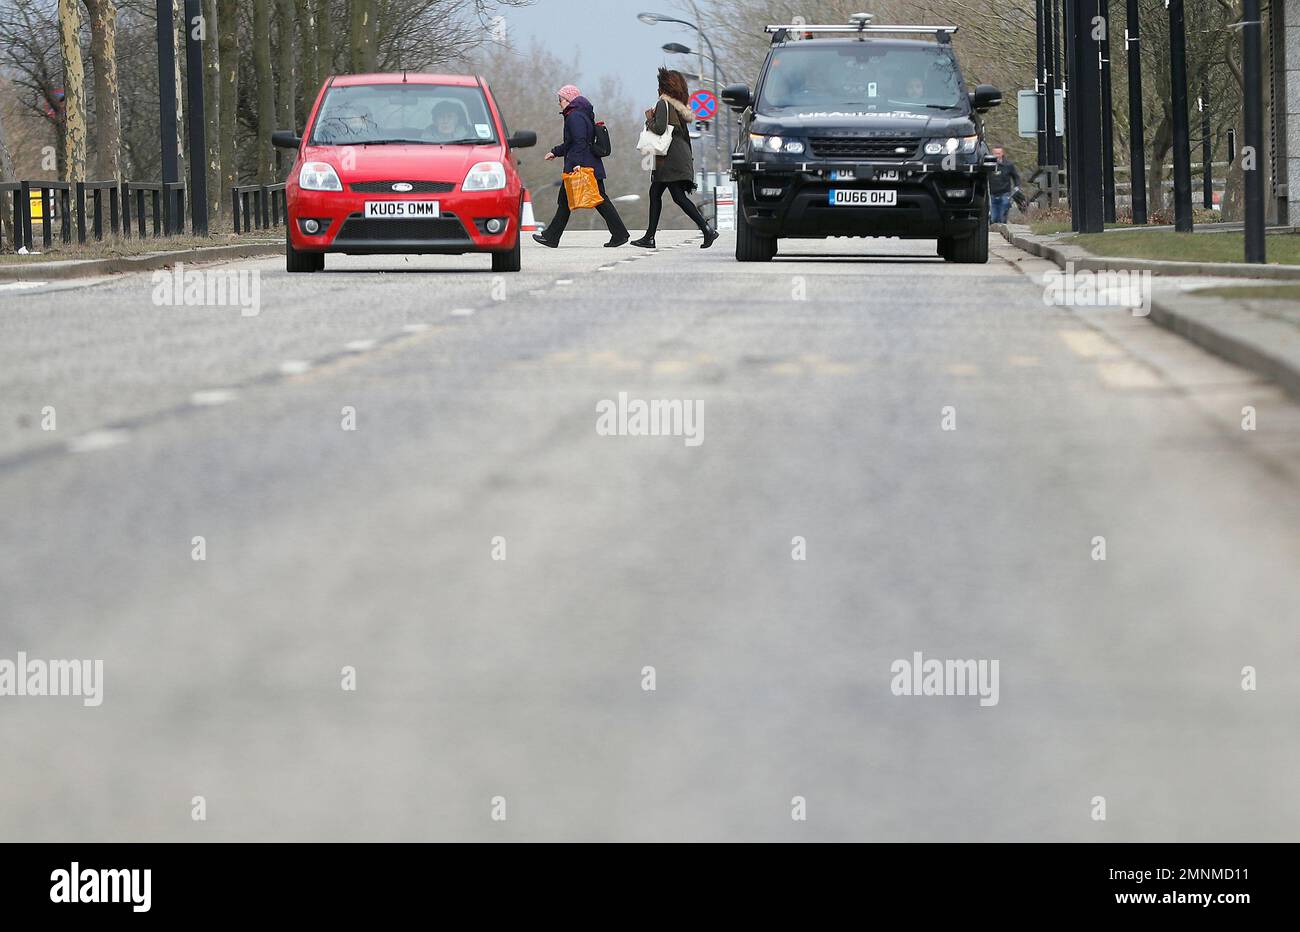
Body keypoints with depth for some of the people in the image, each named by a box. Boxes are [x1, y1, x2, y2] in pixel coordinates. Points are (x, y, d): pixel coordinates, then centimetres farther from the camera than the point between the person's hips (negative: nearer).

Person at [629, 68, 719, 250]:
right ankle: (649, 237, 15)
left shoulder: (663, 103, -10)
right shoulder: (678, 106, 17)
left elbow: (660, 128, -21)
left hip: (671, 158, -10)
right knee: (655, 192, 14)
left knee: (679, 197, -11)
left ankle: (707, 230, -19)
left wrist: (649, 119, -1)